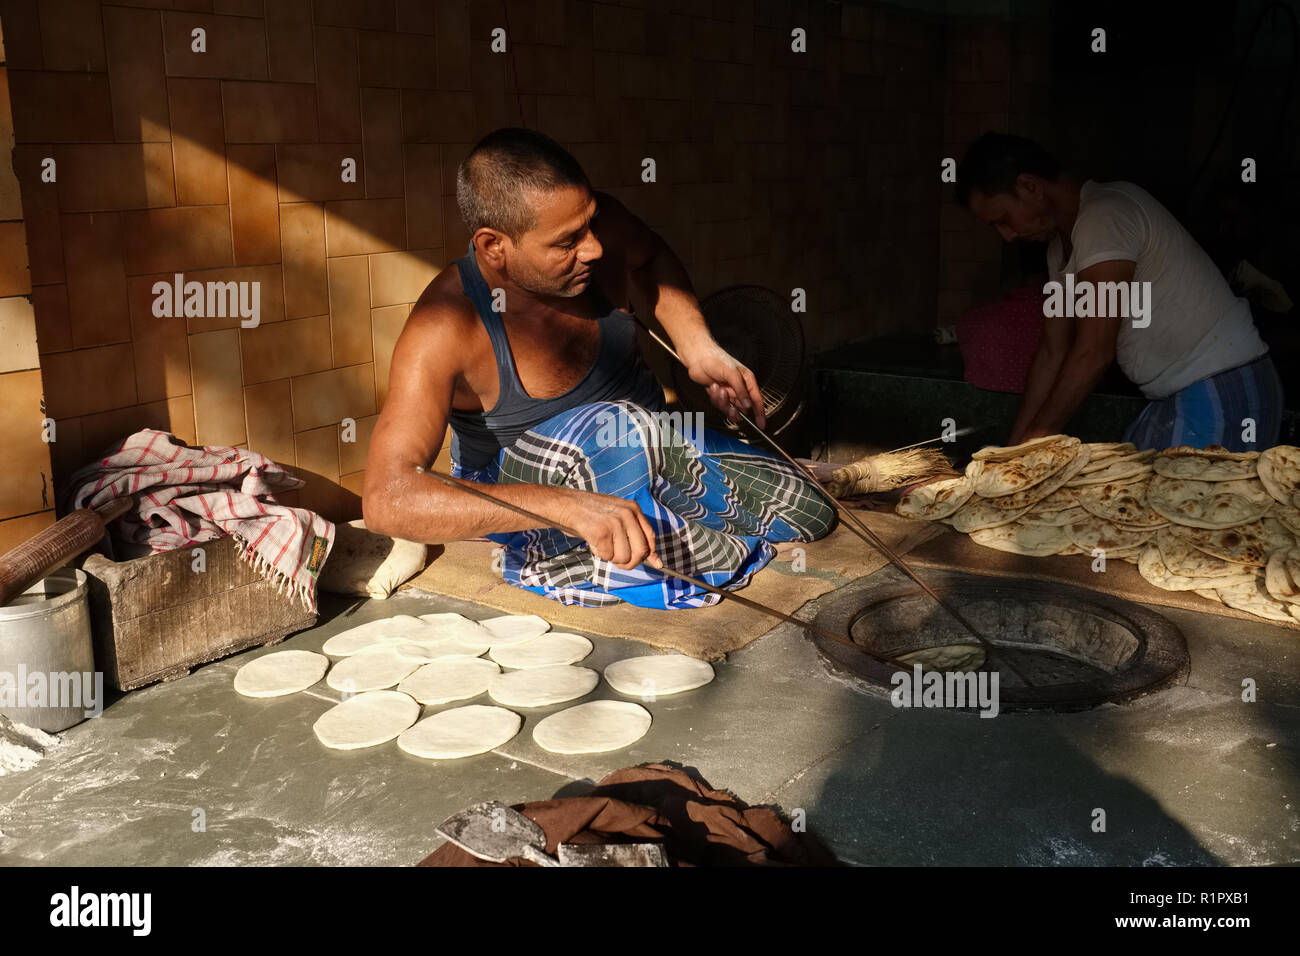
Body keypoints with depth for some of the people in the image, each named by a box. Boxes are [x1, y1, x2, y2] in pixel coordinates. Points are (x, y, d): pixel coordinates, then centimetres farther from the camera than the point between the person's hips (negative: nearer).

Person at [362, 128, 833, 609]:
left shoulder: (600, 225, -16)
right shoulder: (445, 328, -31)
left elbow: (652, 258, 11)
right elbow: (385, 500, -42)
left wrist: (699, 348, -8)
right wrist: (566, 504, -52)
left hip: (648, 445, 6)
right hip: (518, 493, -6)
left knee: (808, 512, 1)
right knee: (624, 433, -38)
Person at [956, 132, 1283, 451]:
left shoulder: (1104, 219, -20)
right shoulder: (1062, 245, 11)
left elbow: (1093, 354, -23)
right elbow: (1053, 352, 12)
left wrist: (1034, 440, -15)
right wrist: (1014, 448, 10)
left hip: (1224, 394, -10)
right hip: (1180, 396, 10)